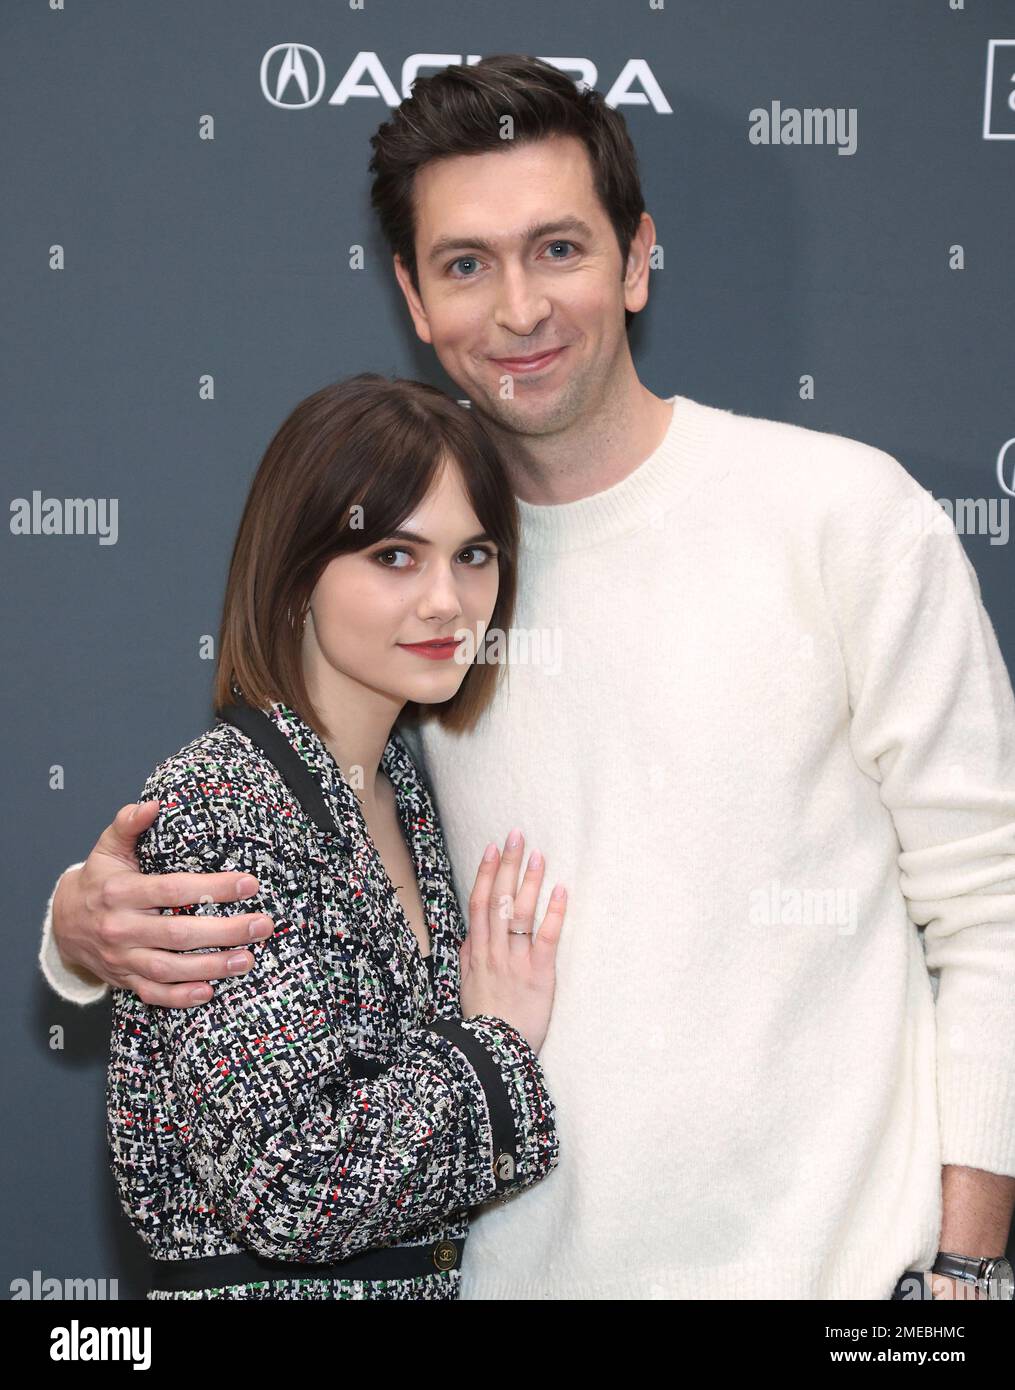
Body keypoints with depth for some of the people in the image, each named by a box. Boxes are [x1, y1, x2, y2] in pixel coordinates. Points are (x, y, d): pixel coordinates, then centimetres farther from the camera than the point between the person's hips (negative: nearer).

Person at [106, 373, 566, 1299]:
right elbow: (294, 1179, -26)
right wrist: (497, 1048, -15)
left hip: (430, 1276, 7)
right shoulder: (218, 805, -19)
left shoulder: (405, 795, 4)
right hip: (263, 1283, -7)